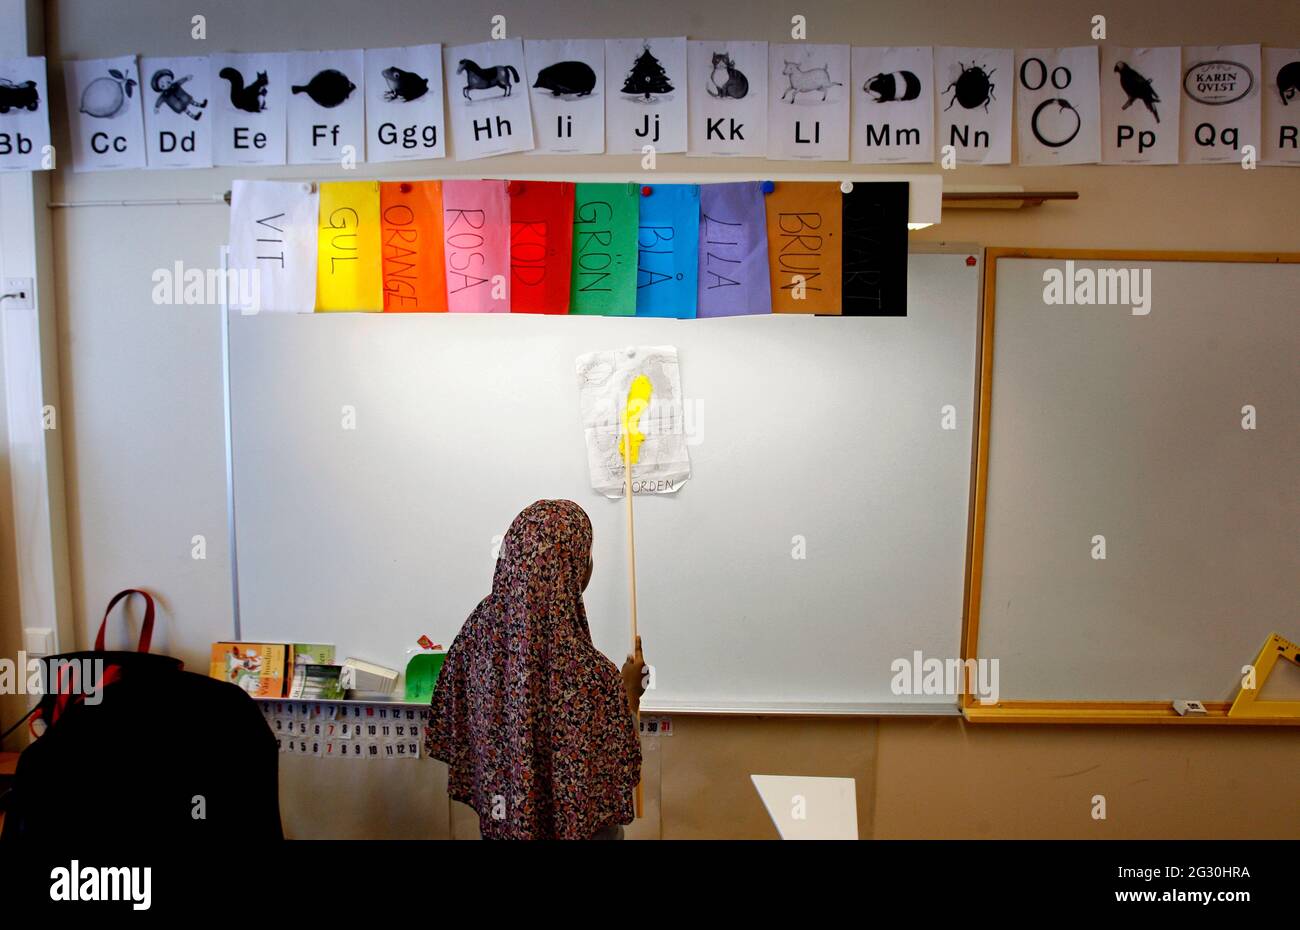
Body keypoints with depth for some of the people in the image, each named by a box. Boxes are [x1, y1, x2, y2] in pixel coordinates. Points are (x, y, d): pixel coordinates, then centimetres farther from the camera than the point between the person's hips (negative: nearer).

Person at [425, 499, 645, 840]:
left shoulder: (479, 629, -17)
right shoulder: (590, 674, -33)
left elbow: (448, 729, -3)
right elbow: (619, 772, -19)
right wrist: (629, 690, -7)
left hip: (501, 814, 5)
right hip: (575, 822, -4)